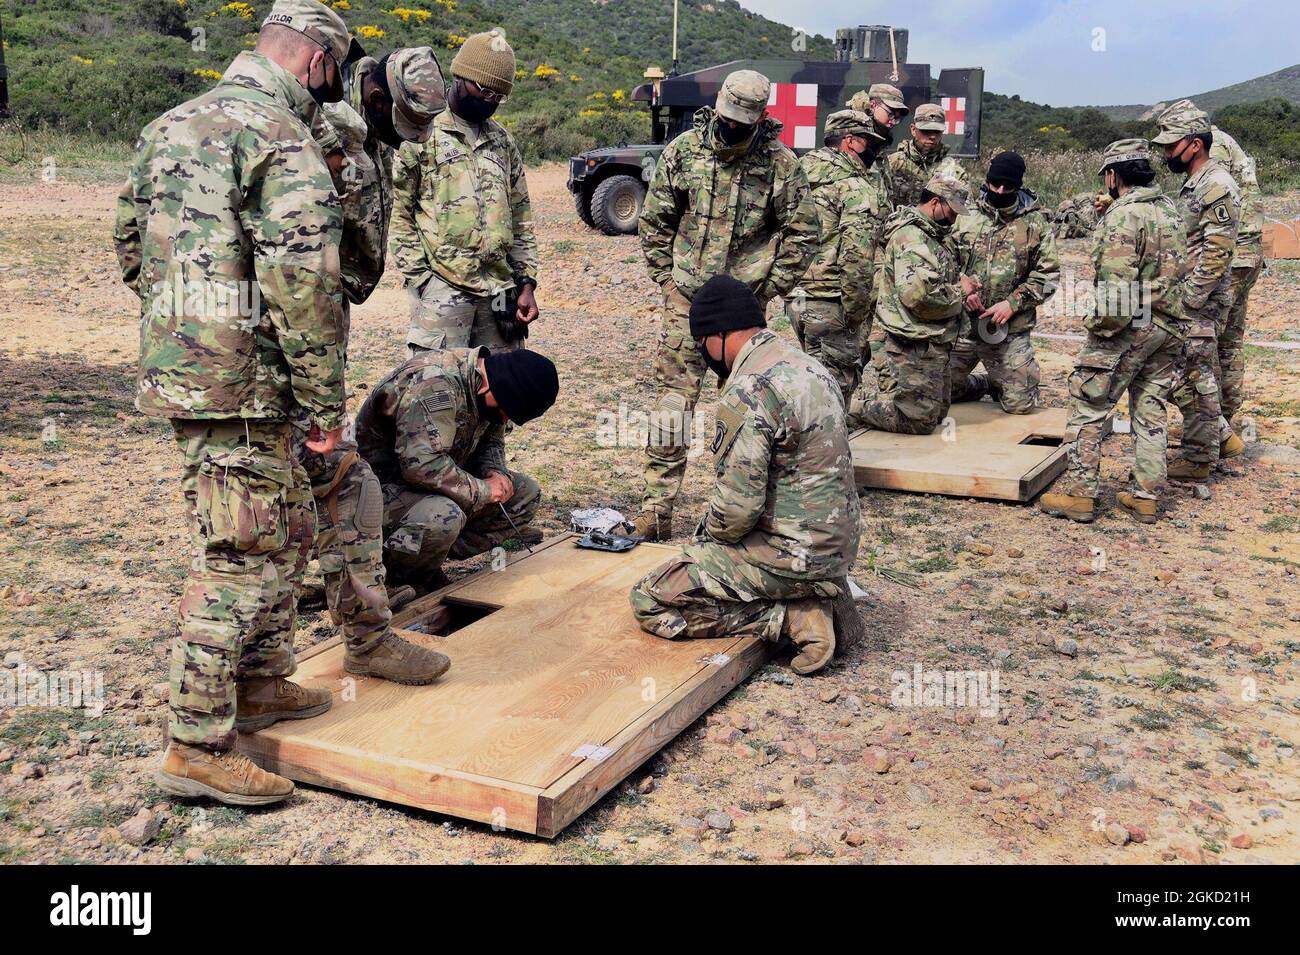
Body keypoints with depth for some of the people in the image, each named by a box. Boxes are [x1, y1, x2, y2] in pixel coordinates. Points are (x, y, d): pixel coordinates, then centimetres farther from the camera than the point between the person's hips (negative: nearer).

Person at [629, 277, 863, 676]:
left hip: (790, 554, -9)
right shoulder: (807, 365, 9)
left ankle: (789, 616, -7)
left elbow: (738, 504, -24)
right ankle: (819, 596, 10)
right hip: (836, 547, 9)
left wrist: (707, 535, -2)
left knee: (649, 603, -3)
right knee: (705, 551, 30)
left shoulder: (748, 392, -21)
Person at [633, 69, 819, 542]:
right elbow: (654, 219, 10)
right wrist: (666, 276, 7)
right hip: (687, 298, 1)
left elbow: (803, 233, 3)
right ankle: (657, 507, 2)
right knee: (673, 398, -2)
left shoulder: (780, 162, -4)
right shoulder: (684, 149, 1)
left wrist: (768, 287, -1)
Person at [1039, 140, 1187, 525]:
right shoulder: (1171, 210, 13)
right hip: (1169, 327, 8)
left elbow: (1117, 281, -21)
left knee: (1089, 407, 0)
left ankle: (1079, 492, 2)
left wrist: (1101, 326, -14)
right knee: (1150, 410, 12)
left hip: (1128, 325, -8)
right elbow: (1178, 271, 17)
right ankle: (1146, 496, 16)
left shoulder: (1123, 215, -15)